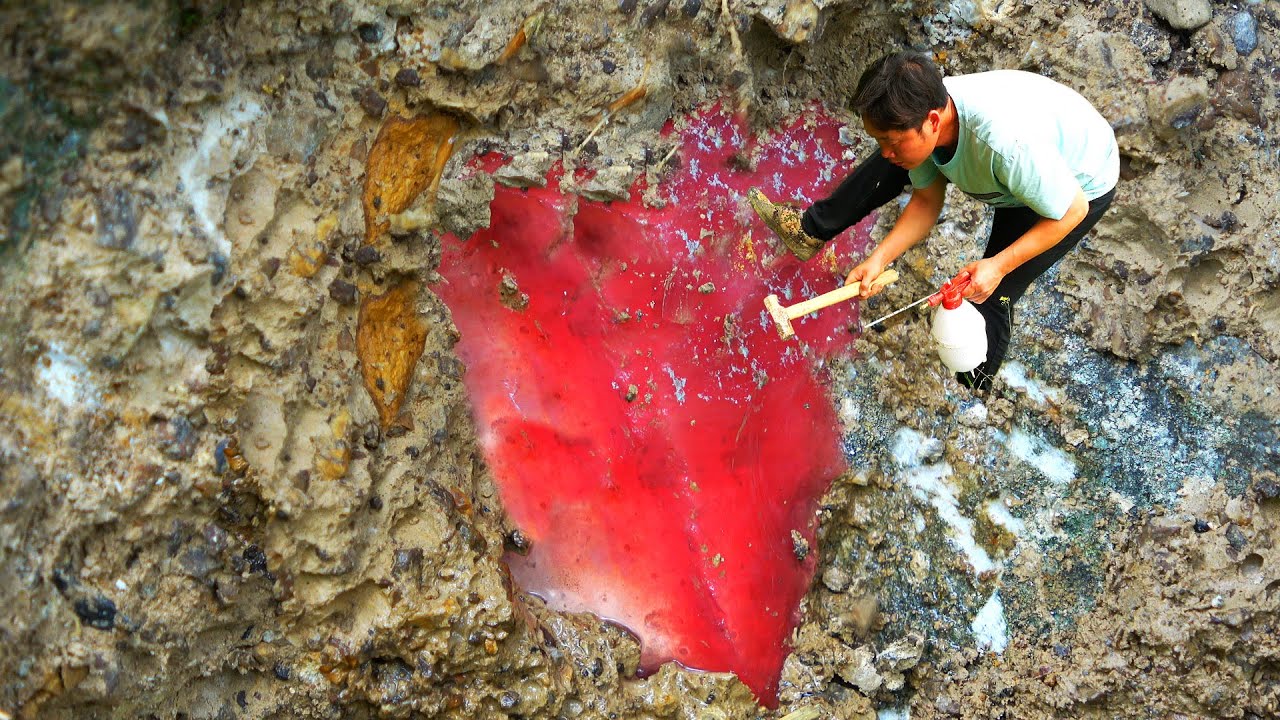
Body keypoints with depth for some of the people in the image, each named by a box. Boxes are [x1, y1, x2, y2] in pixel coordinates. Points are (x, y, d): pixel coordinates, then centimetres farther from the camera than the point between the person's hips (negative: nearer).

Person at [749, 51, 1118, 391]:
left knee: (990, 296, -10)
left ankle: (972, 389, 14)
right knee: (890, 169, 7)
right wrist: (879, 258, -20)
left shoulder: (1007, 144, -48)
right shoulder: (924, 110, -25)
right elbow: (927, 201, -9)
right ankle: (811, 230, 26)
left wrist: (999, 265, -34)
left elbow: (1072, 210, -33)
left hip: (1080, 185, -6)